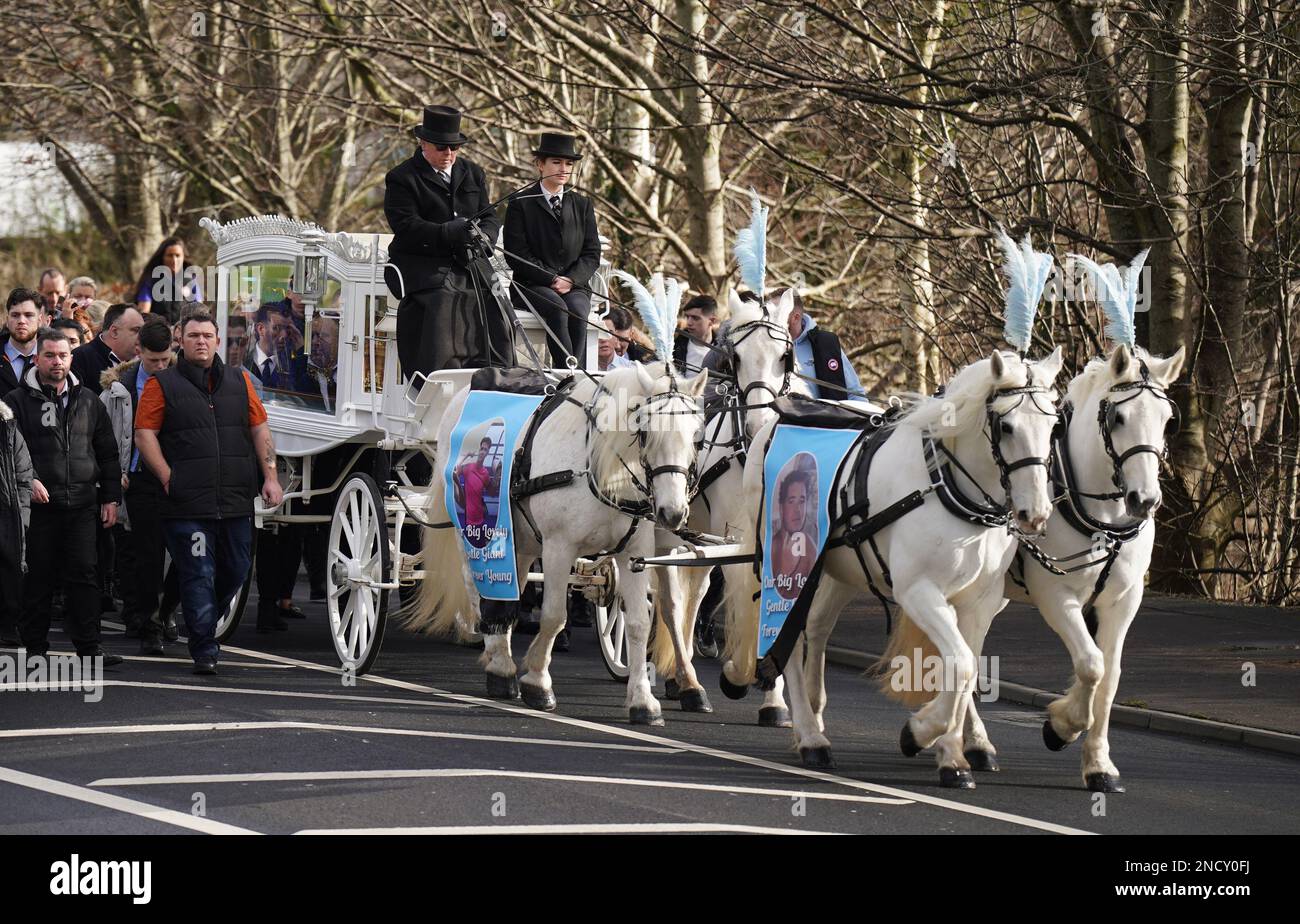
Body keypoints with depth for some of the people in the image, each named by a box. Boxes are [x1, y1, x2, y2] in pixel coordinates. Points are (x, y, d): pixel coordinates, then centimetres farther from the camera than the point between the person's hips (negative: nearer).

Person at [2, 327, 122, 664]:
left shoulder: (88, 401, 13)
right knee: (39, 577, 2)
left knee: (83, 574, -1)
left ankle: (88, 647, 1)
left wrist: (111, 498, 11)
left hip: (82, 504, 3)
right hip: (39, 506, -3)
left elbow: (107, 453, 17)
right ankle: (35, 646, 10)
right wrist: (27, 480, -17)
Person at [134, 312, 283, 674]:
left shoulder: (238, 381, 15)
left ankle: (204, 626, 33)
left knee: (235, 572, 11)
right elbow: (145, 433, -2)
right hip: (188, 504, -4)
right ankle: (205, 651, -3)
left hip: (236, 502, 4)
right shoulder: (163, 384, 3)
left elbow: (259, 428, 15)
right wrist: (168, 478, -11)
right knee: (198, 575, -6)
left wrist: (270, 476, 6)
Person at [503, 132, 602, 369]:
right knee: (558, 309, -33)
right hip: (532, 286, -3)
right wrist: (552, 280, -13)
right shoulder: (521, 203, 4)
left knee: (577, 310, -30)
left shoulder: (582, 205, 16)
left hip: (574, 285, 3)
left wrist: (570, 280, -8)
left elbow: (592, 253, 11)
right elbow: (516, 254, -4)